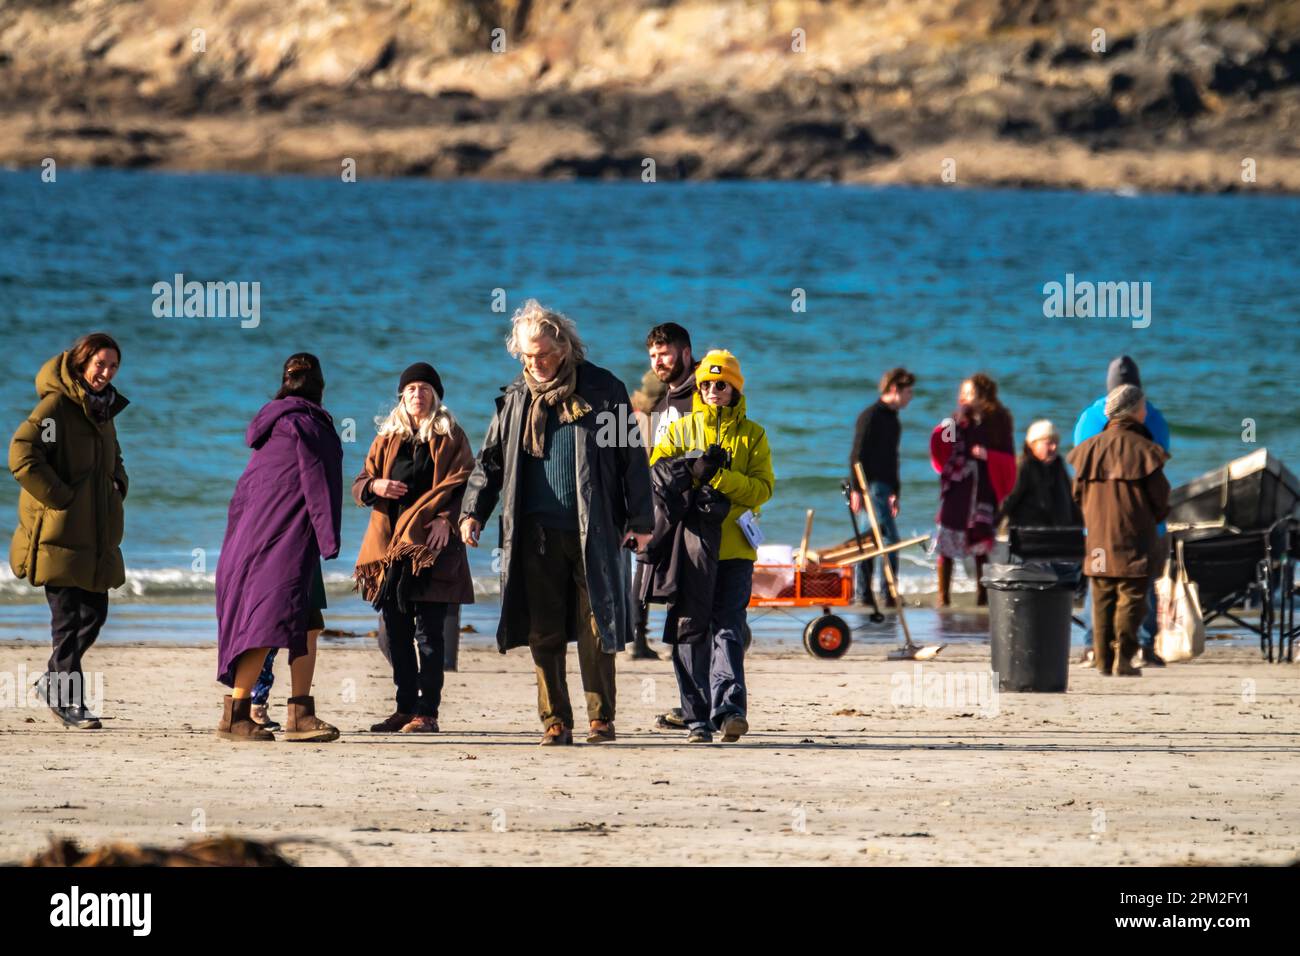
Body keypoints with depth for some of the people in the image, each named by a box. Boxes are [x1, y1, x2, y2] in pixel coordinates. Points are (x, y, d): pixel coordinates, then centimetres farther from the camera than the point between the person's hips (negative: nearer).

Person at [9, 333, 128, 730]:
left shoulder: (101, 409, 16)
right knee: (68, 616, -5)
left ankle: (54, 681, 25)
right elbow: (22, 454, -23)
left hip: (95, 535, 8)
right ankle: (68, 699, 2)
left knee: (94, 613, 9)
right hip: (60, 531, -8)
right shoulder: (56, 405, -12)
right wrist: (61, 498, -20)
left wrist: (117, 487, 13)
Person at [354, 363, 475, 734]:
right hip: (391, 546, 5)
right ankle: (406, 708, 12)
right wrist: (375, 487, -6)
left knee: (428, 632, -8)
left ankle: (427, 713, -9)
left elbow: (463, 486, -5)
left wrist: (445, 521, -20)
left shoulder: (451, 438, 4)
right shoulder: (387, 439, 17)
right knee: (397, 632, 6)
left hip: (431, 547, -5)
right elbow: (359, 484, 17)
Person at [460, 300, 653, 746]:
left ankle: (601, 717, 6)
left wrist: (640, 519, -2)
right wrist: (473, 511, 3)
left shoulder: (603, 391, 2)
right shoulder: (516, 398, 11)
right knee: (543, 633, 1)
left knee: (595, 629, -3)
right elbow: (490, 459, 16)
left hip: (592, 532, -3)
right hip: (537, 533, 3)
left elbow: (632, 456, 4)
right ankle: (555, 721, 6)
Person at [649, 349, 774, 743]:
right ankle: (697, 718, 5)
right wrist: (694, 469, -16)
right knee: (690, 632, 1)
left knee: (727, 627, -13)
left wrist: (716, 476, -17)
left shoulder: (752, 435, 8)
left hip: (733, 548, -2)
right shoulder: (681, 429, 13)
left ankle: (730, 707, -23)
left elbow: (762, 488, -3)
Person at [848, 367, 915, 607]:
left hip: (883, 487, 9)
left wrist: (895, 492, 26)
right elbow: (858, 455, -14)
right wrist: (856, 490, -19)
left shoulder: (891, 419, 19)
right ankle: (889, 595, -11)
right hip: (871, 486, -9)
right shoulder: (871, 416, -10)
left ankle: (863, 594, 11)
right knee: (891, 540, -12)